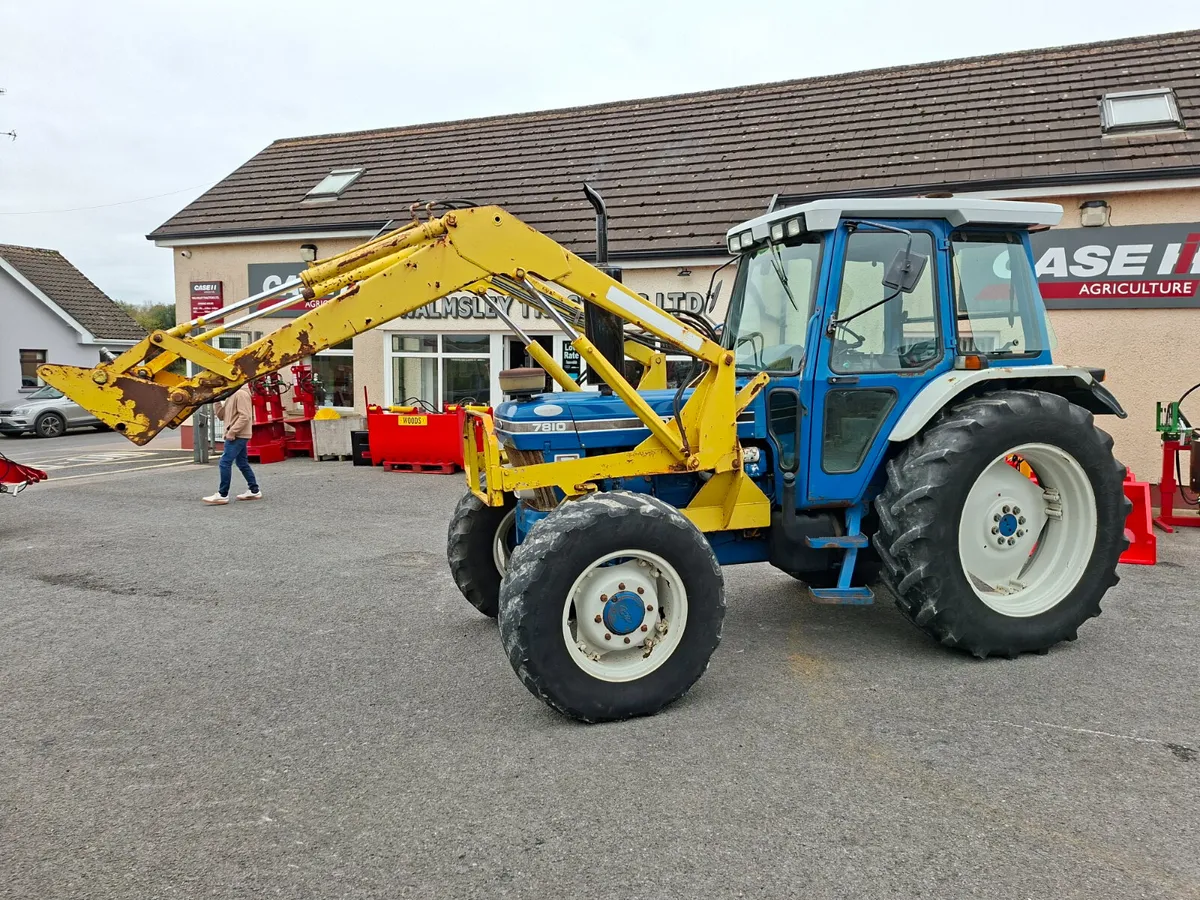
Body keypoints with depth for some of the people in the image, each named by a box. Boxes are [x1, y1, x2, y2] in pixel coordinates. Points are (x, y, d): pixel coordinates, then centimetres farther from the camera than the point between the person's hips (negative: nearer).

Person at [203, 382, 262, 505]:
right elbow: (222, 415, 15)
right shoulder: (232, 395, 18)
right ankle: (254, 491, 17)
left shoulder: (241, 394, -13)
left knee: (224, 463, -10)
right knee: (242, 463, 13)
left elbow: (245, 416, -22)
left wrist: (231, 432, -22)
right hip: (238, 436, 10)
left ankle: (222, 495, -7)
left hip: (237, 436, -10)